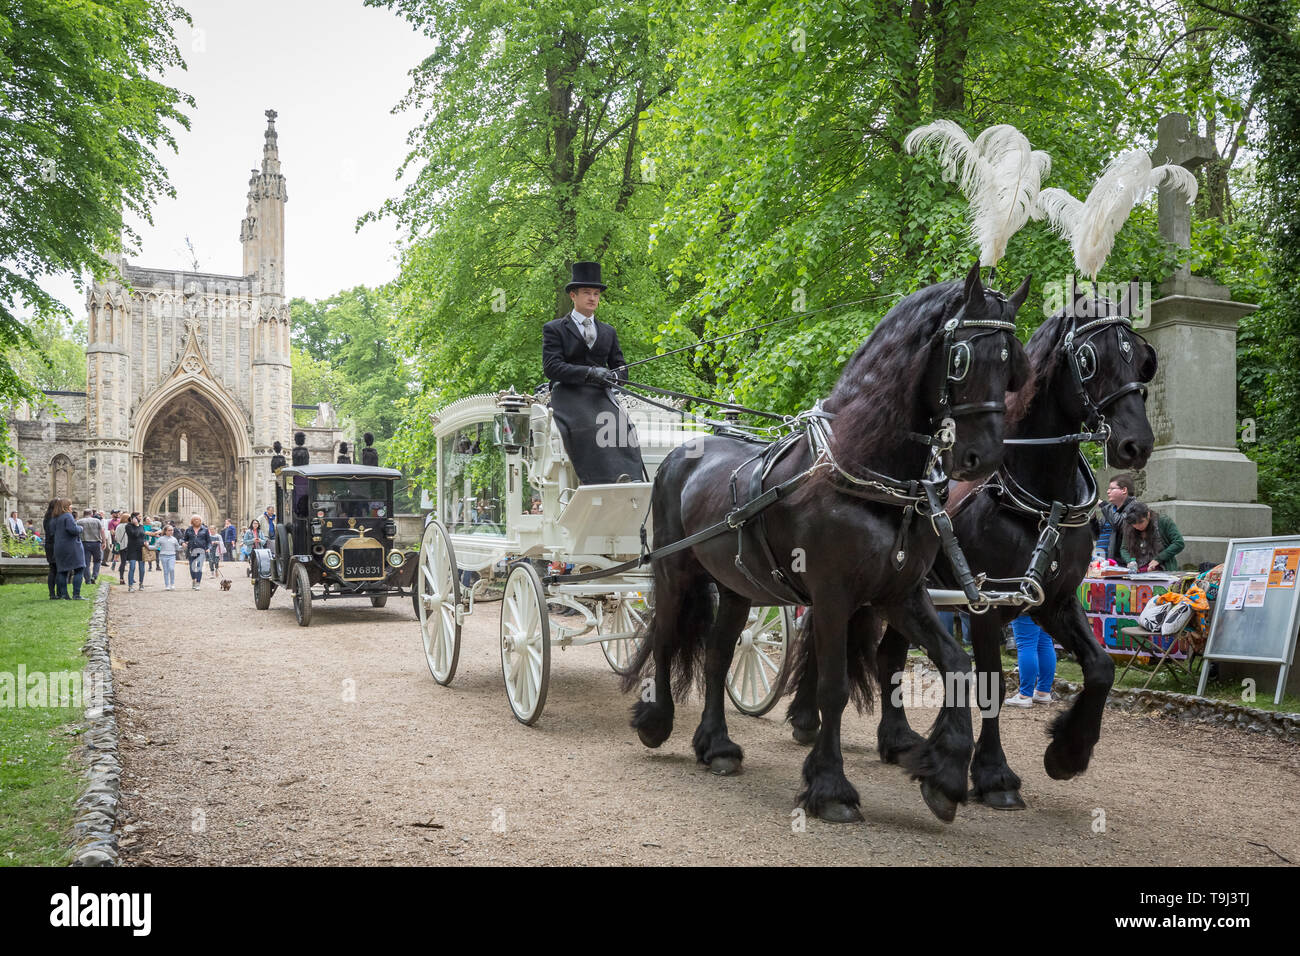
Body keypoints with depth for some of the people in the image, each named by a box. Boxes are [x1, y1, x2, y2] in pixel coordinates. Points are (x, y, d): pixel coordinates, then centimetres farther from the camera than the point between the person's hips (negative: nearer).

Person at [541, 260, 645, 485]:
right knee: (588, 430, -34)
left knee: (621, 426, -28)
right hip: (569, 395, -4)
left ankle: (630, 480, -39)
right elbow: (551, 367, -4)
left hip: (600, 395, 4)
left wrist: (613, 376, -5)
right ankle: (605, 483, -43)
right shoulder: (554, 329, 9)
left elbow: (620, 367, 22)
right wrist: (590, 372, -16)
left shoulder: (608, 332, 24)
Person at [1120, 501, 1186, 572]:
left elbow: (1179, 543, -7)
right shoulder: (1129, 529, 7)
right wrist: (1129, 561, -8)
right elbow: (1123, 548, 15)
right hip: (1138, 573, 4)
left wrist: (1158, 559, -13)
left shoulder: (1164, 521, -4)